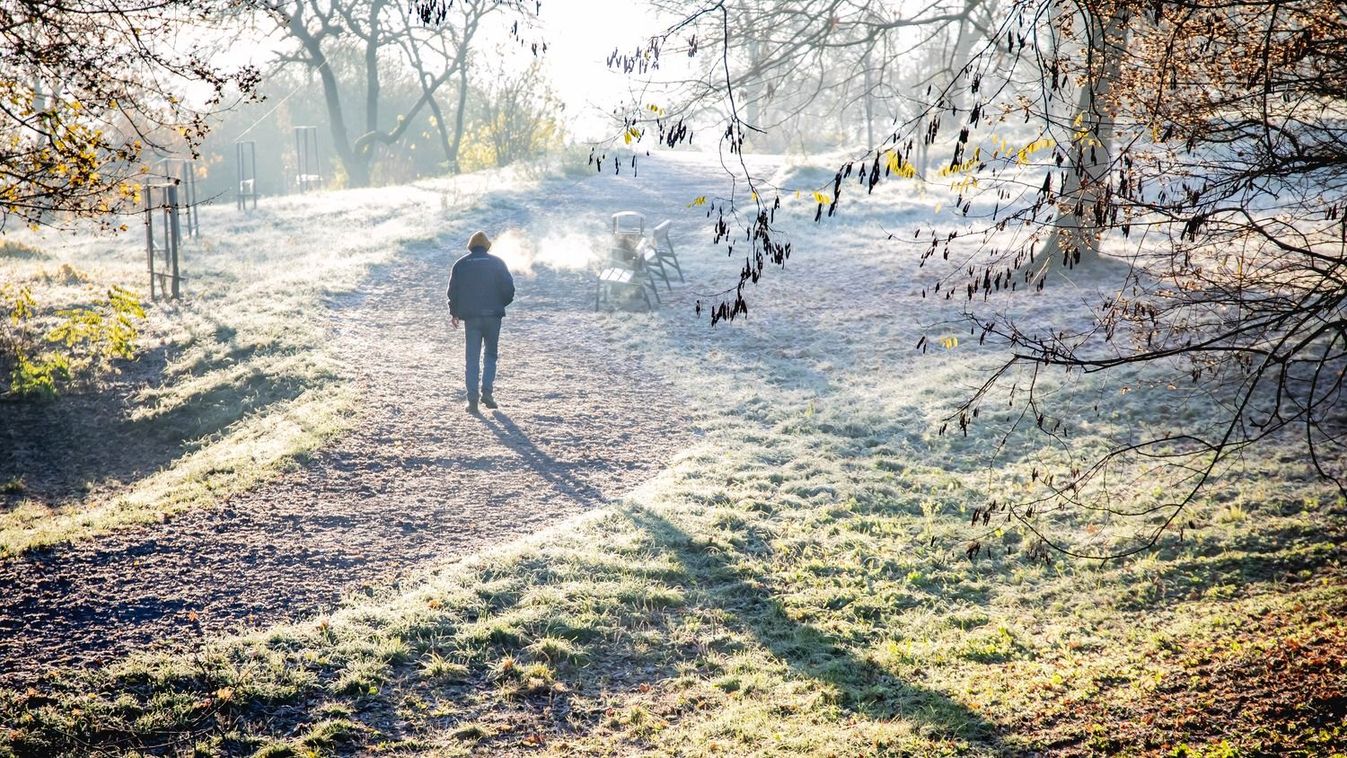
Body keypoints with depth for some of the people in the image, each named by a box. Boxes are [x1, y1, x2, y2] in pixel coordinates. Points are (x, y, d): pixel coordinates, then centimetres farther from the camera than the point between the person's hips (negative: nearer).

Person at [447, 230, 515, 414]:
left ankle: (472, 398, -2)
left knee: (472, 358, 5)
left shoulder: (460, 264, 3)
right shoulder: (497, 263, 1)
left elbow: (453, 290, 3)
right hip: (493, 315, 0)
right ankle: (487, 391, -3)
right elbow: (509, 288, -3)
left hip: (470, 316, 0)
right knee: (490, 354, 13)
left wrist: (454, 313, 17)